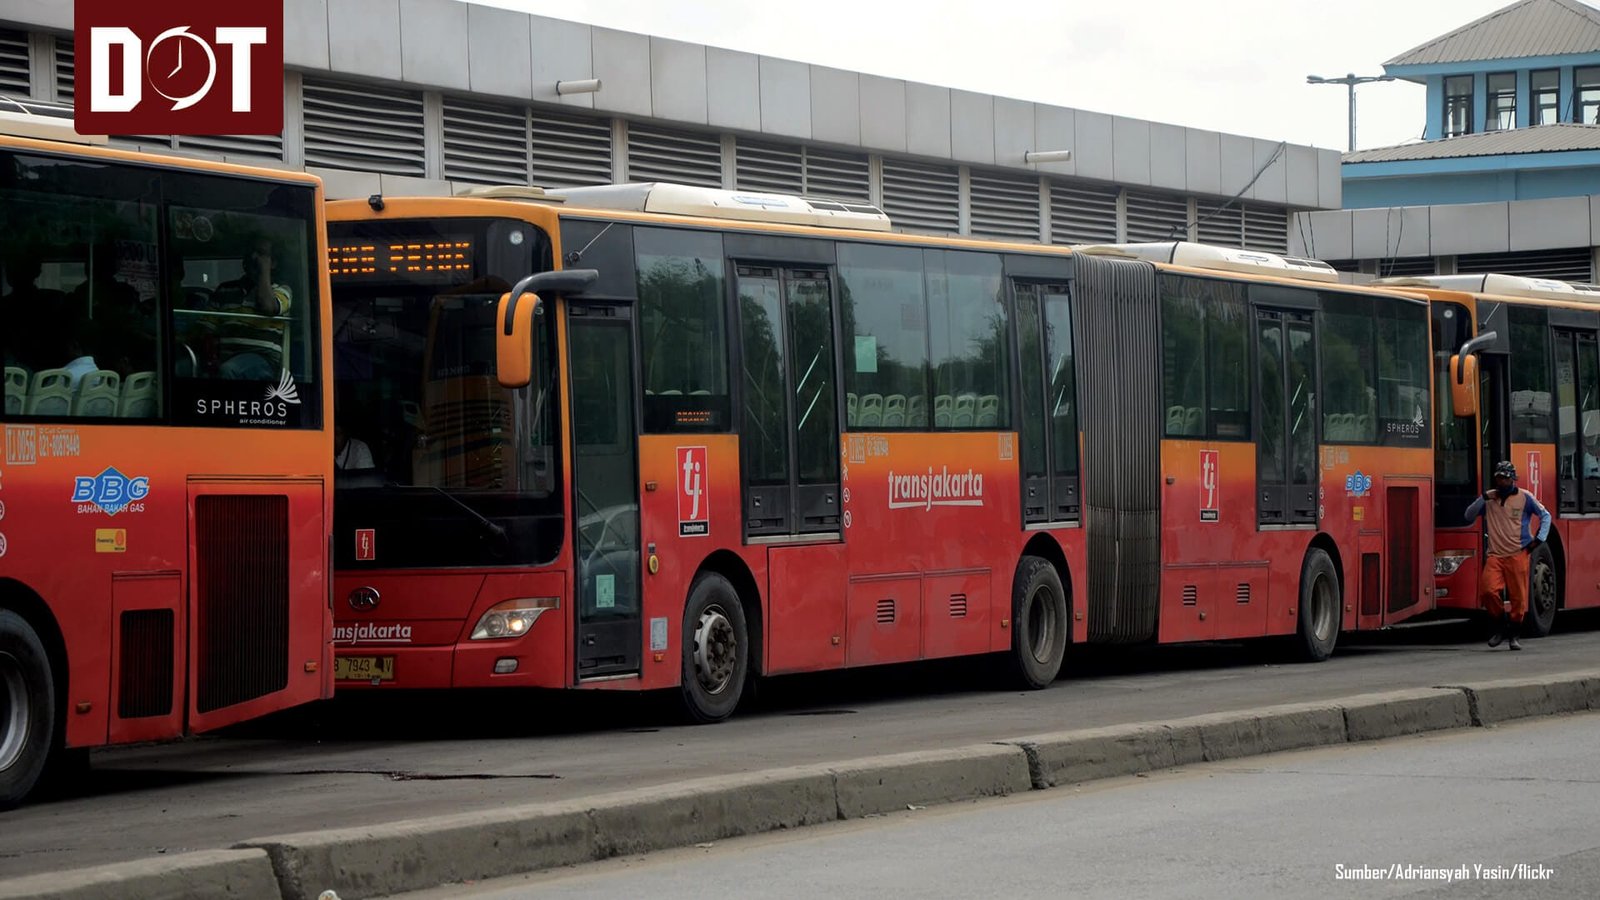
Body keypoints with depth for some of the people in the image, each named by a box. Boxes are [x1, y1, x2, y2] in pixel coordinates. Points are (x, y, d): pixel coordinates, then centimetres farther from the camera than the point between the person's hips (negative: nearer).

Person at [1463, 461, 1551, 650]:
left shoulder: (1524, 497, 1)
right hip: (1495, 555, 2)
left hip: (1518, 555, -2)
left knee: (1519, 597, -2)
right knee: (1487, 591, -16)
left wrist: (1539, 539, -2)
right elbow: (1469, 516, 7)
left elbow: (1545, 515, 8)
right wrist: (1483, 499, -7)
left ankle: (1513, 634, 15)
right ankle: (1502, 625, 6)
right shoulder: (1490, 497, 9)